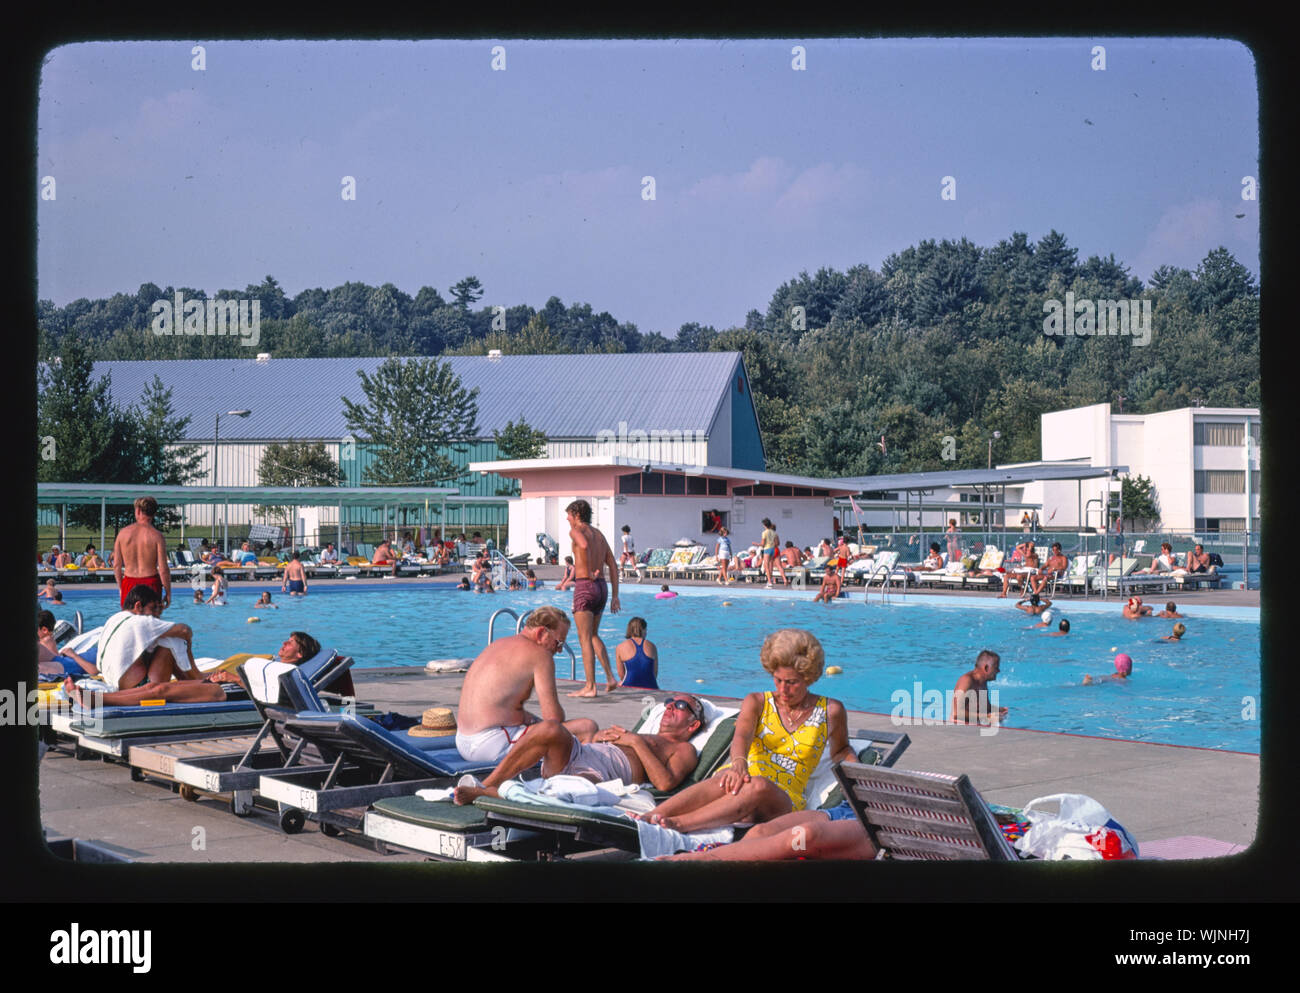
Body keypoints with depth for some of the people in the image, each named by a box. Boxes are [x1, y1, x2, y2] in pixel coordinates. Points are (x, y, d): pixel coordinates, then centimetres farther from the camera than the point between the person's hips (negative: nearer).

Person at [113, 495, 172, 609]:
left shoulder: (123, 532, 2)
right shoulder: (156, 535, -7)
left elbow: (116, 565, 5)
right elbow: (163, 569, -9)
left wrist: (120, 587, 17)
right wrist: (168, 593, 0)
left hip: (129, 582, 3)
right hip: (150, 582, -3)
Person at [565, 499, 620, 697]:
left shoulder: (576, 531, -6)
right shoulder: (599, 534, 18)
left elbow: (584, 545, -31)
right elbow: (613, 565, 16)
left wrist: (589, 573, -20)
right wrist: (615, 596, 15)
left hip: (585, 585, -8)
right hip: (601, 587, 8)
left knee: (585, 638, -3)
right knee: (593, 635, 21)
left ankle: (590, 687, -4)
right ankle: (610, 677, 14)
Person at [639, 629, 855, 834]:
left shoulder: (830, 711, 14)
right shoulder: (757, 702, 13)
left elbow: (840, 751, 31)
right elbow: (742, 735, -7)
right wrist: (739, 763, -31)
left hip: (783, 800, 0)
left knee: (759, 785, -39)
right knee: (731, 780, -40)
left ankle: (678, 824, -54)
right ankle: (645, 818, -57)